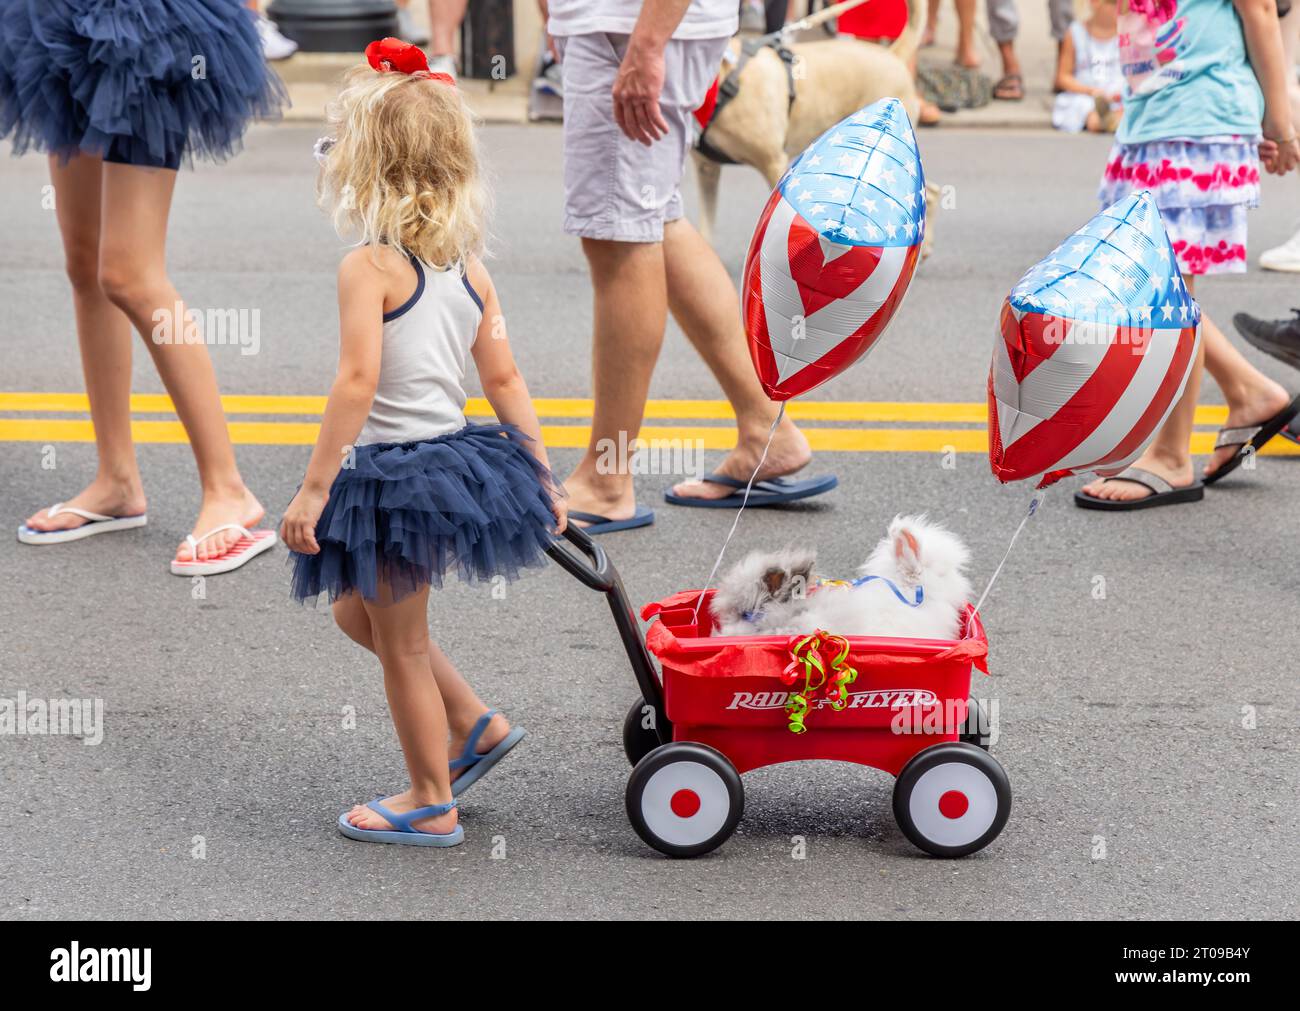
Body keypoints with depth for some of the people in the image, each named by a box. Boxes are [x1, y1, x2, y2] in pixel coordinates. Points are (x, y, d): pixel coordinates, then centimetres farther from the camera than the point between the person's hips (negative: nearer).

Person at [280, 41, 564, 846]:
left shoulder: (368, 265, -16)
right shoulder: (470, 268, 5)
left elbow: (358, 382, -22)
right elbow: (506, 380, 6)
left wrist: (314, 486, -18)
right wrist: (543, 477, 11)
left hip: (392, 474, -8)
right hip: (455, 457, 8)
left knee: (402, 643, 9)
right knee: (358, 608, 27)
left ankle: (431, 803, 21)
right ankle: (476, 724, 27)